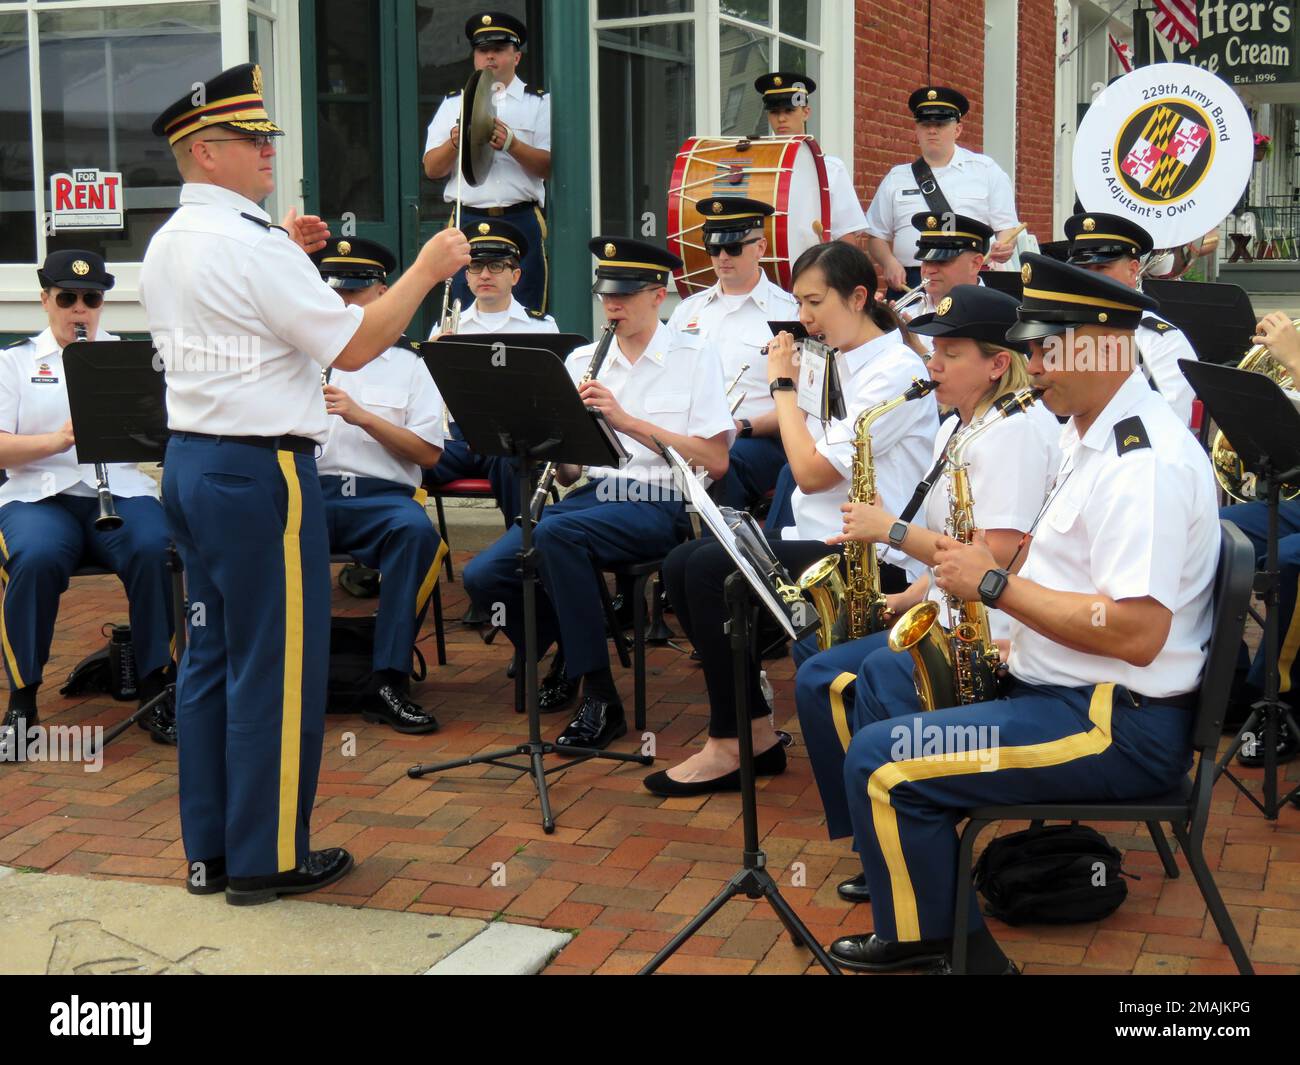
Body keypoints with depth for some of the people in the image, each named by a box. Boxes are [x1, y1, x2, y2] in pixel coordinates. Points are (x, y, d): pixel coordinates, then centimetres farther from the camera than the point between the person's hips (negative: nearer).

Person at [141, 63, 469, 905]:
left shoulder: (167, 245, 12)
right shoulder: (251, 244, -16)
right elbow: (354, 346, -17)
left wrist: (285, 255, 21)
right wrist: (427, 269, -9)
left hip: (191, 460, 9)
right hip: (260, 471, -9)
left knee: (213, 654, 14)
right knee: (277, 662, 0)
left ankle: (210, 850, 23)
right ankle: (268, 859, 10)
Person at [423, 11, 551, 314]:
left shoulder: (539, 103, 11)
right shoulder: (454, 102, 17)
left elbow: (550, 167, -1)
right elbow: (431, 169, 9)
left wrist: (511, 144, -17)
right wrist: (455, 142, -10)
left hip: (521, 222, -1)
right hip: (468, 221, 2)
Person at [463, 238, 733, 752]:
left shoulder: (693, 357, 3)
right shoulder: (582, 361, 15)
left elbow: (716, 462, -9)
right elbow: (568, 472, 13)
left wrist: (628, 421, -15)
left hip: (658, 505, -5)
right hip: (591, 495, 5)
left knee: (554, 531, -34)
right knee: (483, 575, -17)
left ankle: (600, 698, -23)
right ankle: (559, 658, 12)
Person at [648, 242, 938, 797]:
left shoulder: (896, 371, -13)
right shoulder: (840, 365, 15)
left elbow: (812, 471, -19)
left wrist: (784, 382, -7)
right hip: (821, 538, 9)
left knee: (710, 568, -22)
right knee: (680, 564, -6)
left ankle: (731, 745, -10)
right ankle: (755, 733, -1)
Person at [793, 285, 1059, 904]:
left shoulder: (1016, 431, -17)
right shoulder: (957, 428, 15)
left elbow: (996, 556, -25)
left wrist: (891, 530, -18)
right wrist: (913, 595, 7)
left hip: (987, 635, -11)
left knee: (822, 683, -16)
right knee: (813, 647, 12)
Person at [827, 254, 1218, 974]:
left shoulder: (1145, 461, -23)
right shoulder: (1089, 432, 12)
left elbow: (1136, 634, -29)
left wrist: (995, 585, -21)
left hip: (1121, 726, -11)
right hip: (1051, 679, 11)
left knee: (877, 761, -18)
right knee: (881, 675, 19)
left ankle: (937, 945, 0)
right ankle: (909, 863, 22)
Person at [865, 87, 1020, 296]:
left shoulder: (986, 171, 10)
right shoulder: (896, 178, 14)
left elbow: (1006, 226, 7)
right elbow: (877, 236, 15)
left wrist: (1003, 247, -15)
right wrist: (889, 262, -5)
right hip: (908, 285, 1)